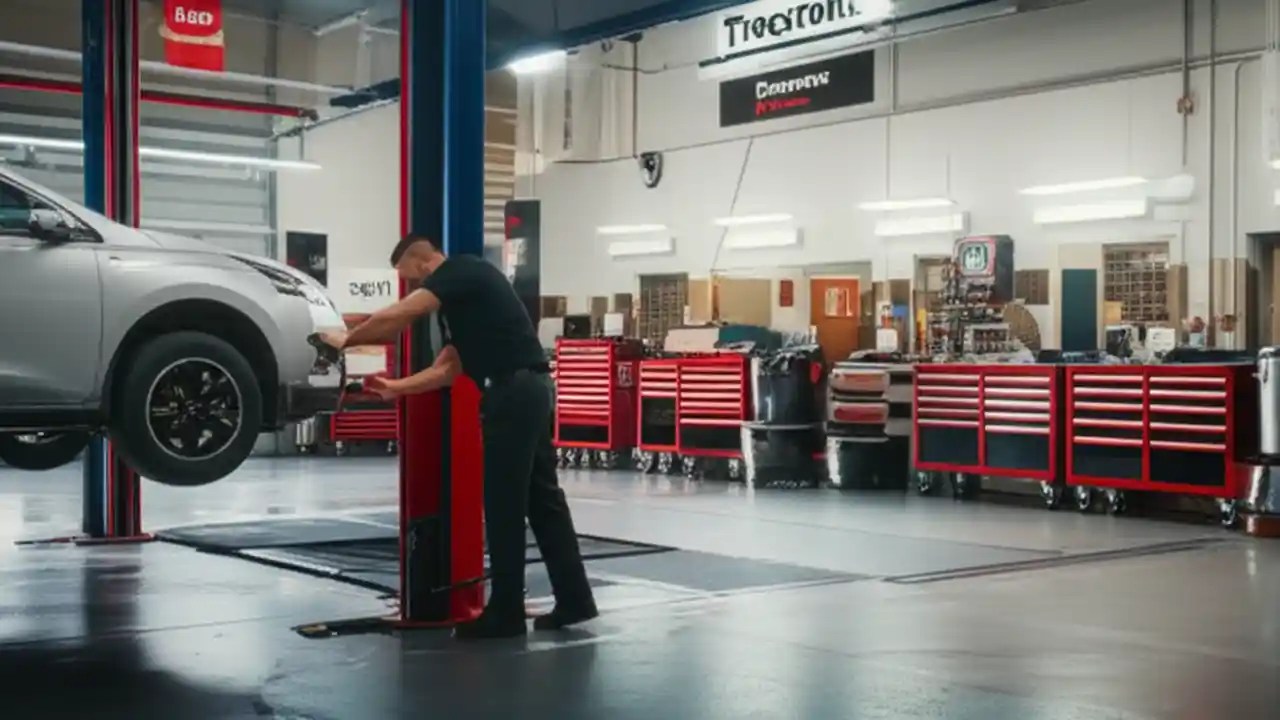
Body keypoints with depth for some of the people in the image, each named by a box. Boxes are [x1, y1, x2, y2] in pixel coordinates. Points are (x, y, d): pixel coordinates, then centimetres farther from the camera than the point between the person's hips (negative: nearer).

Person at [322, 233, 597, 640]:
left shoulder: (460, 270, -5)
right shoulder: (460, 295, 24)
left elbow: (397, 317, -16)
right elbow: (448, 368, 25)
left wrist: (347, 340, -3)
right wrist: (395, 388, 20)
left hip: (513, 392, -10)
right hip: (526, 390, 10)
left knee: (504, 505, -3)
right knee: (542, 499, 12)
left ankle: (505, 613, 4)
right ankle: (574, 600, 16)